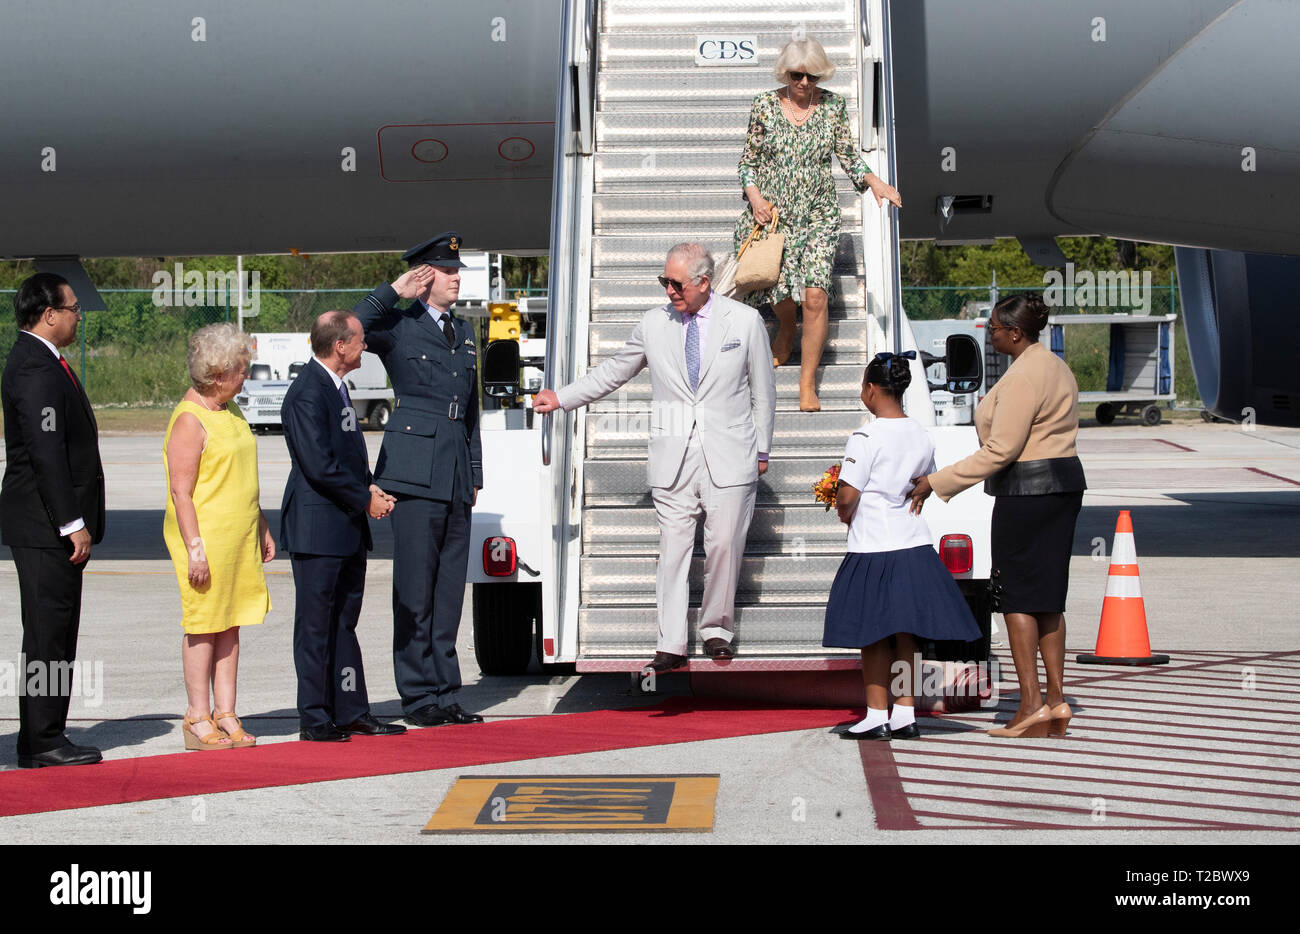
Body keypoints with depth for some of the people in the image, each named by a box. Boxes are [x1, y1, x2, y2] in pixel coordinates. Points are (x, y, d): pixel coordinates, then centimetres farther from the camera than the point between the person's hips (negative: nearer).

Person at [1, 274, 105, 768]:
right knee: (46, 633, -6)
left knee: (55, 631, 12)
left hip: (54, 526, 11)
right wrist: (72, 524, -20)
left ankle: (45, 737, 17)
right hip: (46, 526, -11)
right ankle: (41, 742, -2)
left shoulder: (40, 361, 17)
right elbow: (46, 453, -21)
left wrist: (76, 522, 20)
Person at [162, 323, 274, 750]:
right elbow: (181, 491, -16)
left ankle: (226, 715, 12)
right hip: (205, 538, -8)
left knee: (230, 625, 8)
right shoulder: (189, 419, -13)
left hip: (239, 537, 8)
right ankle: (199, 719, 4)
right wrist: (194, 549, -20)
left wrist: (263, 529, 25)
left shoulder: (229, 413, 15)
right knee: (203, 626, -2)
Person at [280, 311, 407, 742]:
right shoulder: (307, 393, -17)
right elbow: (320, 465, -22)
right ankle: (314, 719, 4)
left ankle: (351, 713, 20)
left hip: (348, 529, 10)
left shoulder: (336, 387, 15)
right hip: (318, 531, -10)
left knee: (343, 622, 14)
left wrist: (370, 487, 6)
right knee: (316, 625, -2)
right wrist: (366, 499, -12)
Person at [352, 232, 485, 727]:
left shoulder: (465, 333, 19)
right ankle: (419, 695, 4)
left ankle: (445, 691, 15)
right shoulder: (398, 325, -1)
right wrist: (393, 292, -15)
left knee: (450, 585, 9)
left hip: (456, 474, 6)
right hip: (415, 471, -6)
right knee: (415, 587, -3)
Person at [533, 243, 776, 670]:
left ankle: (716, 630, 17)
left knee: (725, 544, -2)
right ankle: (671, 646, 1)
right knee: (673, 549, -3)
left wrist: (762, 449, 8)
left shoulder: (745, 321, 3)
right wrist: (561, 398, 11)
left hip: (729, 455, -1)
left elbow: (762, 390, 9)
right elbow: (613, 371, 17)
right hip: (673, 456, 1)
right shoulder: (654, 323, 7)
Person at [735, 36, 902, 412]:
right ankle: (786, 330, 45)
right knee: (779, 292, 6)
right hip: (771, 211, 1)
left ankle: (807, 383, -4)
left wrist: (873, 181, -11)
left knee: (815, 295, -14)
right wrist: (754, 195, -12)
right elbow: (749, 159, 4)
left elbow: (847, 155, 6)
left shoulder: (833, 106, 0)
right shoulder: (765, 105, -2)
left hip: (818, 213, -1)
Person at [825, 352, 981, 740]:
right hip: (915, 545, 6)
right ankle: (905, 714, 13)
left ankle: (877, 716, 7)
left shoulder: (866, 438, -14)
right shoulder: (923, 438, 5)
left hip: (873, 548, -6)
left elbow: (847, 496, -16)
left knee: (874, 635, 3)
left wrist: (844, 514, 4)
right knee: (905, 635, 10)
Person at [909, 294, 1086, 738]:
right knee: (1047, 597, 11)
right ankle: (1055, 699, 11)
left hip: (1026, 492, -10)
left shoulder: (1021, 377, -17)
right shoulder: (1055, 366, 14)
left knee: (1016, 595, -4)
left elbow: (1000, 451, -21)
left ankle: (1031, 704, -5)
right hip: (1063, 483, 10)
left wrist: (937, 483, -18)